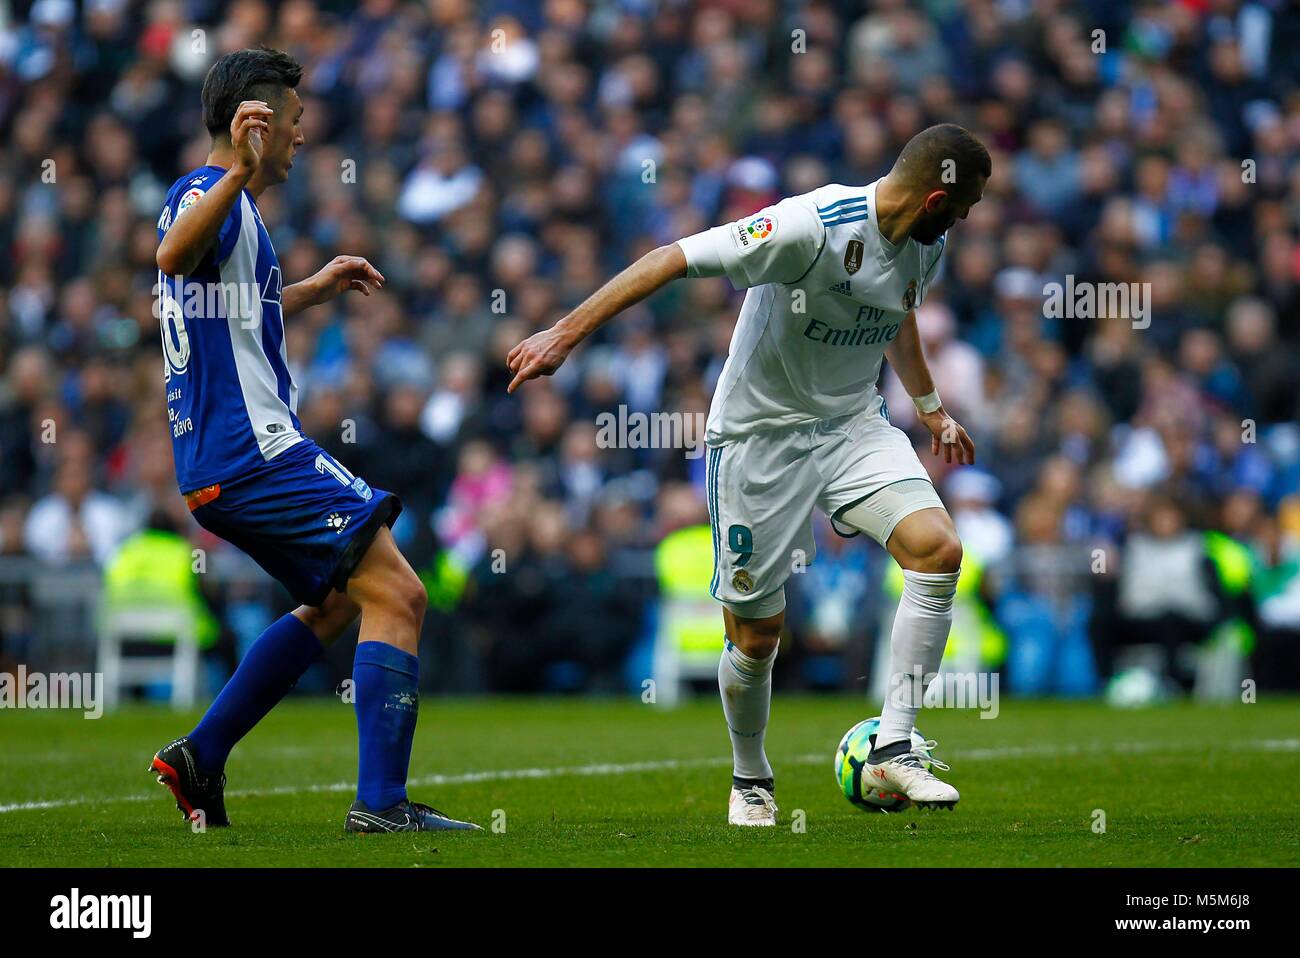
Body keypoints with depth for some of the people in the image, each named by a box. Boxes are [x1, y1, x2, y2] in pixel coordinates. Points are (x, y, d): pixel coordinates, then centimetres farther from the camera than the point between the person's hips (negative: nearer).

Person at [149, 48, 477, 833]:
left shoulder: (223, 202, 21)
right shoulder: (209, 195, -11)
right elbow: (173, 257, -36)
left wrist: (312, 291, 39)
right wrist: (240, 176, -49)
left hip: (223, 463, 11)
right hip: (255, 450, -11)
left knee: (340, 603, 24)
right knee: (396, 596, -13)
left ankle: (200, 758, 19)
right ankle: (381, 804, -19)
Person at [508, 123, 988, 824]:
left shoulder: (926, 247, 0)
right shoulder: (812, 227, -26)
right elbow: (674, 259, -24)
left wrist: (930, 407, 34)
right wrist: (566, 334, -27)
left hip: (854, 426, 6)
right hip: (761, 433, -6)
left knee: (938, 548, -20)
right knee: (755, 634, 0)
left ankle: (893, 749, -13)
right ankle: (750, 780, 29)